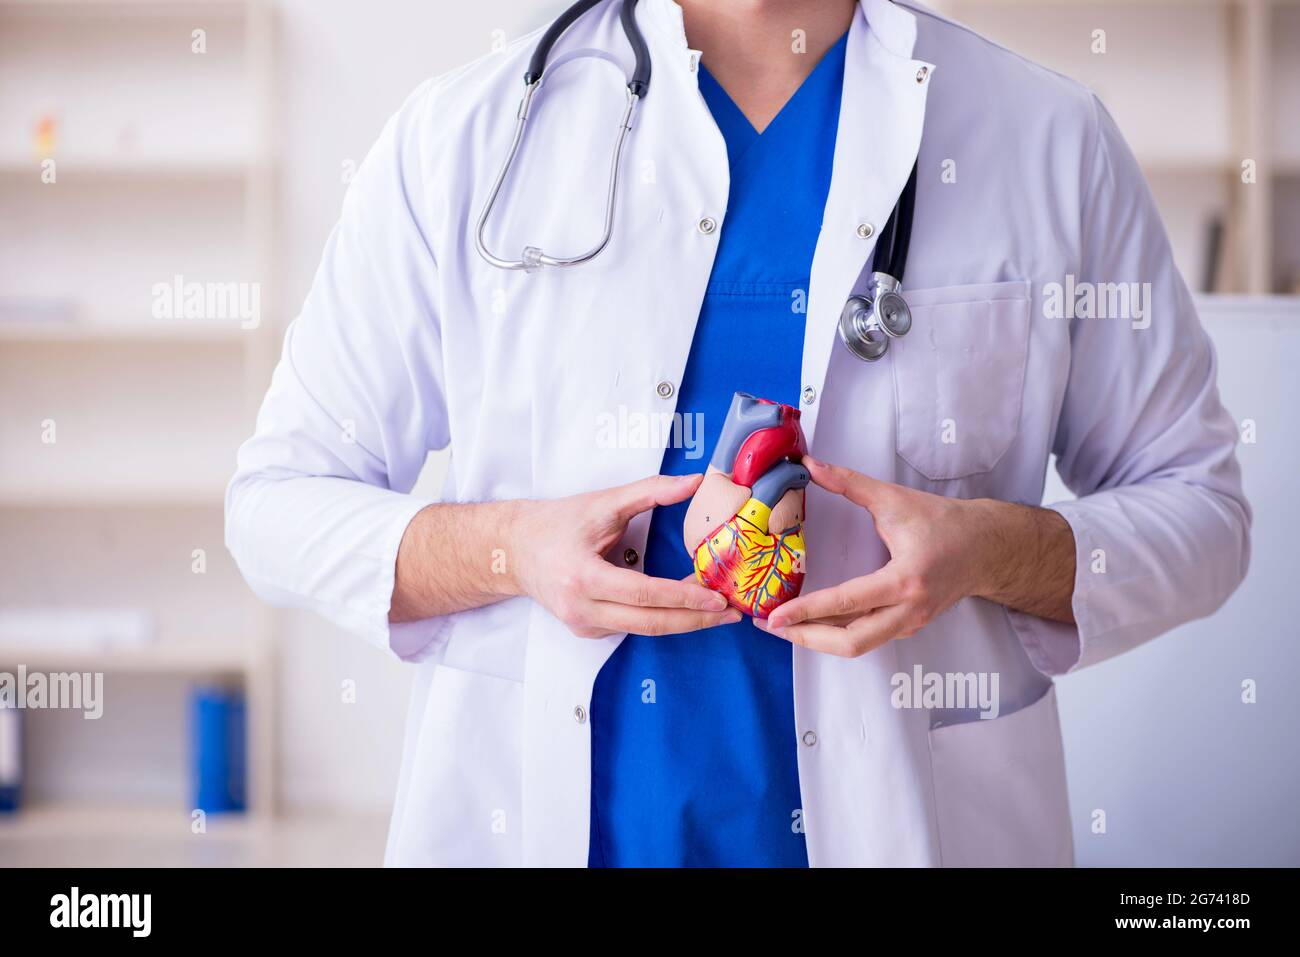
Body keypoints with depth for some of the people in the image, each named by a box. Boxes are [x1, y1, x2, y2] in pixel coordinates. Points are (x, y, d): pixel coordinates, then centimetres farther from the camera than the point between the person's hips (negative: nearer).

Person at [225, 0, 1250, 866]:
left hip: (901, 820, 1)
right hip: (530, 820, 0)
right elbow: (280, 499, 1)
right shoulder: (460, 132, -2)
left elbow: (1199, 504, 4)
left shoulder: (1052, 138, 0)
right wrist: (506, 547, -18)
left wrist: (996, 550, -16)